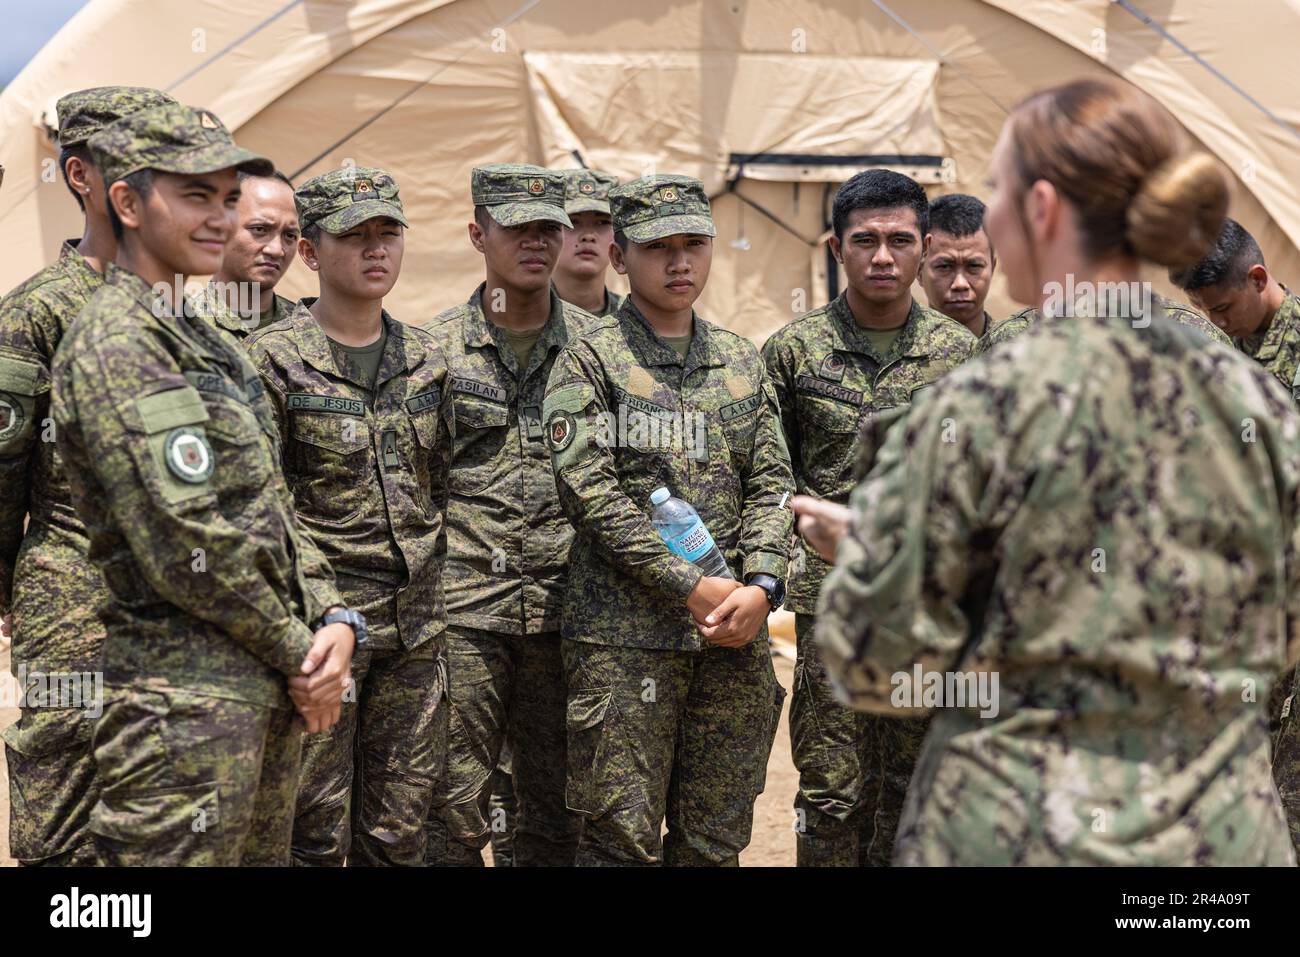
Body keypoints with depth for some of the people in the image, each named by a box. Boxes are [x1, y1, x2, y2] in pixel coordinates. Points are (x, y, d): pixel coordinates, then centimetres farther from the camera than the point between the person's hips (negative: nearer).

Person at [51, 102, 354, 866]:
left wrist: (333, 619, 0)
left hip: (271, 686, 9)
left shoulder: (206, 342, 17)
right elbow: (185, 547, -19)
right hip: (188, 705, -9)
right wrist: (298, 652, -9)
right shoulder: (114, 344, -13)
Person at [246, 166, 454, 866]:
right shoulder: (271, 359, -5)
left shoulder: (427, 359, 10)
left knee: (399, 831, 9)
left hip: (417, 624, 5)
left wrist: (450, 599, 13)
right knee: (317, 832, 2)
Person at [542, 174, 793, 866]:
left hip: (736, 628, 5)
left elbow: (771, 484, 10)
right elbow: (591, 493, -11)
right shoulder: (588, 360, -1)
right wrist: (693, 587, -15)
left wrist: (761, 586, -8)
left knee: (715, 838, 9)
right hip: (624, 634, -5)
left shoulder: (741, 361, 15)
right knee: (623, 839, -3)